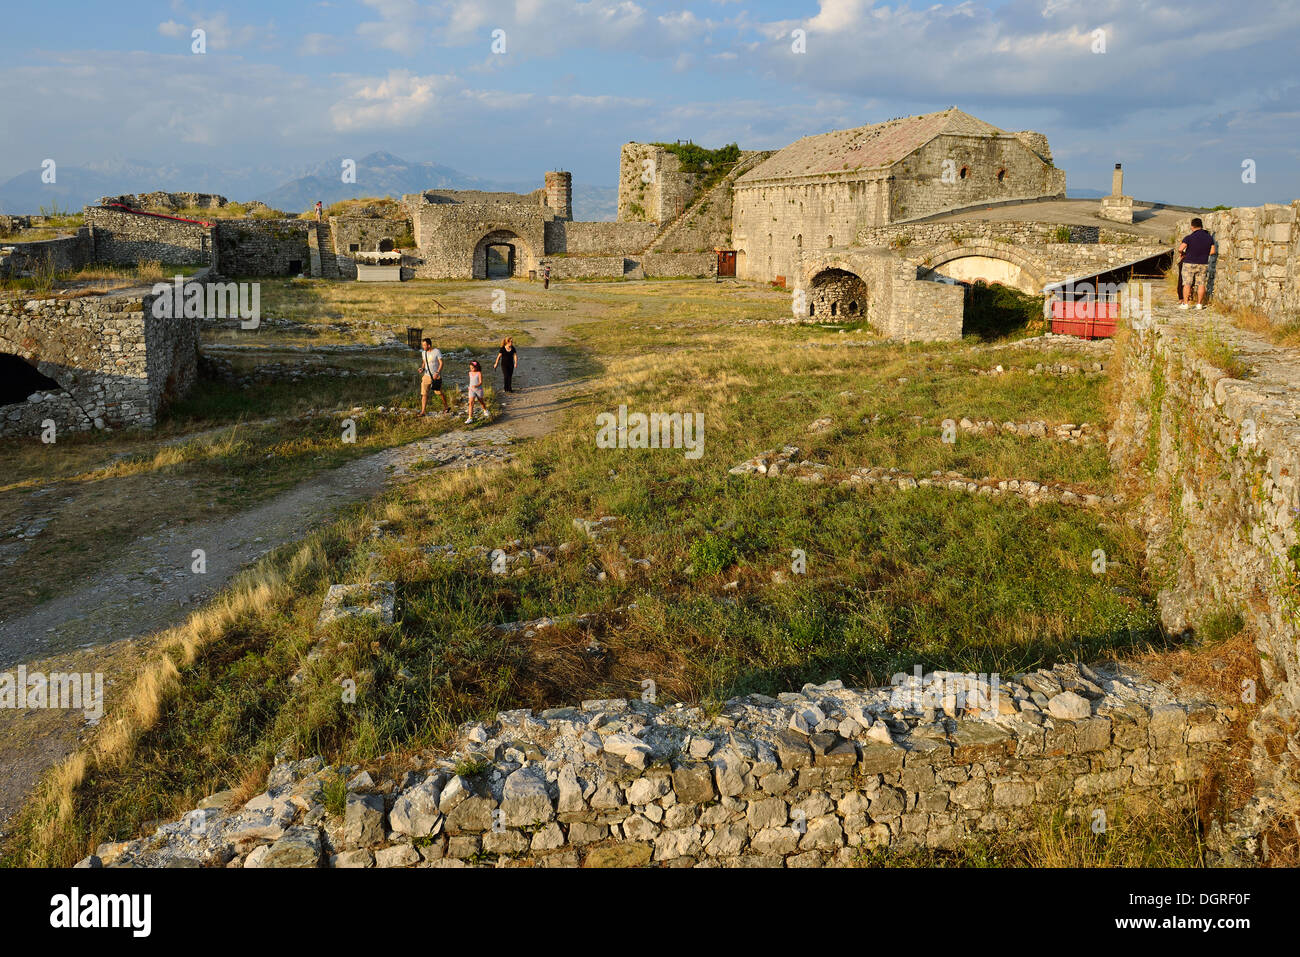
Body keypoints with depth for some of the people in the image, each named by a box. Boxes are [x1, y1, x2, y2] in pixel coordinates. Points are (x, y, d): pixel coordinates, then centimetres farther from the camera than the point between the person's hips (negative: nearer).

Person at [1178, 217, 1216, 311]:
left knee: (1187, 284, 2)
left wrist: (1182, 253, -2)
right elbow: (1213, 251, 4)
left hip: (1189, 263, -4)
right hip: (1203, 264, 4)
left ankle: (1185, 303, 3)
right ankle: (1199, 304, 10)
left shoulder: (1189, 237, -12)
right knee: (1201, 284, 8)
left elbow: (1180, 248, -23)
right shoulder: (1209, 237, 2)